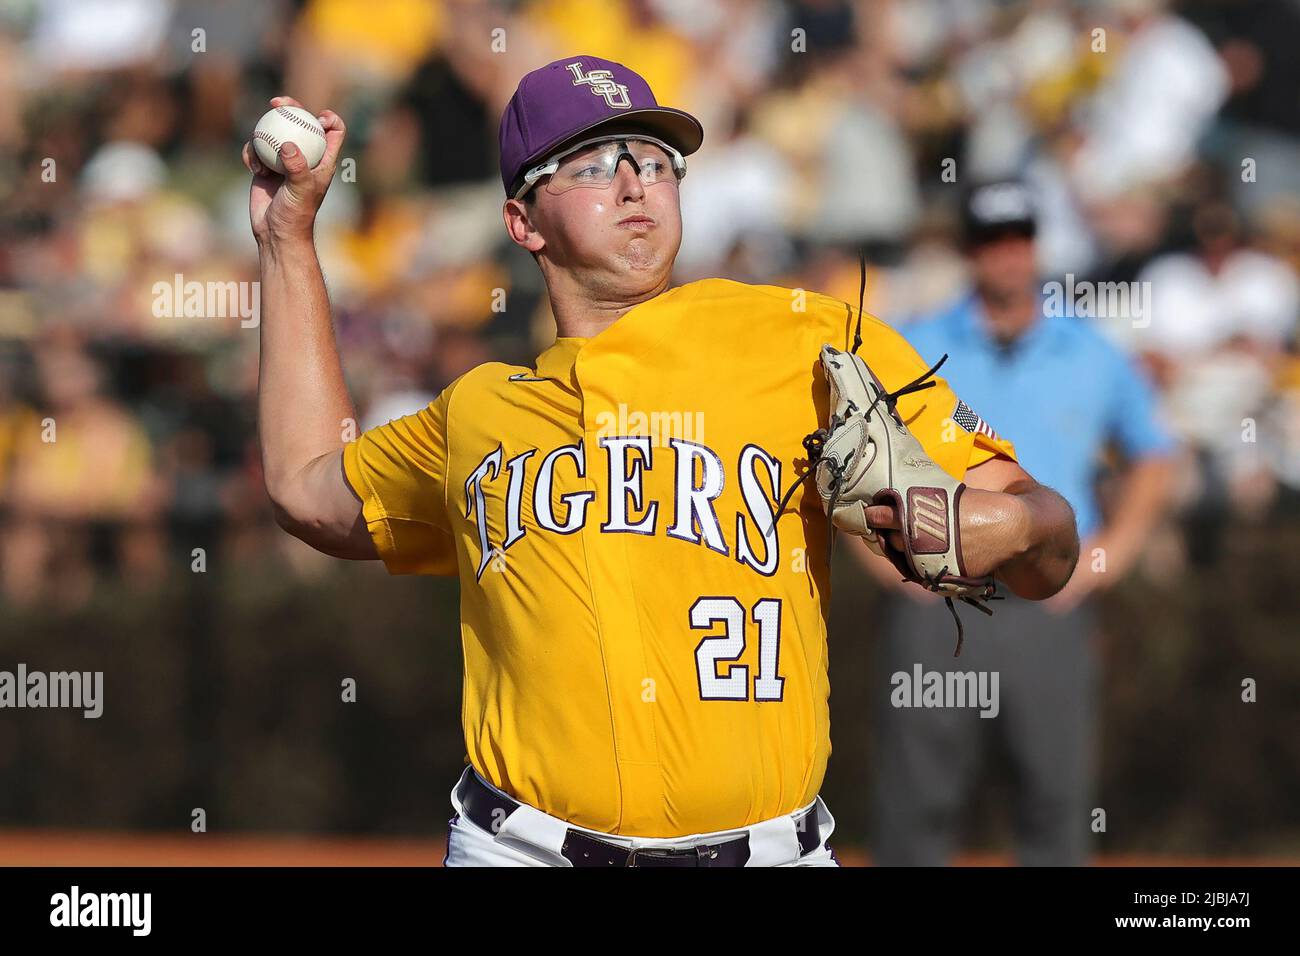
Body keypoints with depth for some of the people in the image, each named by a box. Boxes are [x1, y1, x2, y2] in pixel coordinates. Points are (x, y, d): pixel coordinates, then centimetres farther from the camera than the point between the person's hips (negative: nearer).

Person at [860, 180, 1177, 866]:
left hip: (1051, 611, 1)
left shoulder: (1093, 358, 9)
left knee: (1056, 798, 2)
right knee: (915, 804, -1)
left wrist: (1113, 550, 7)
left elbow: (1152, 456, 19)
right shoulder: (912, 351, 6)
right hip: (934, 607, -1)